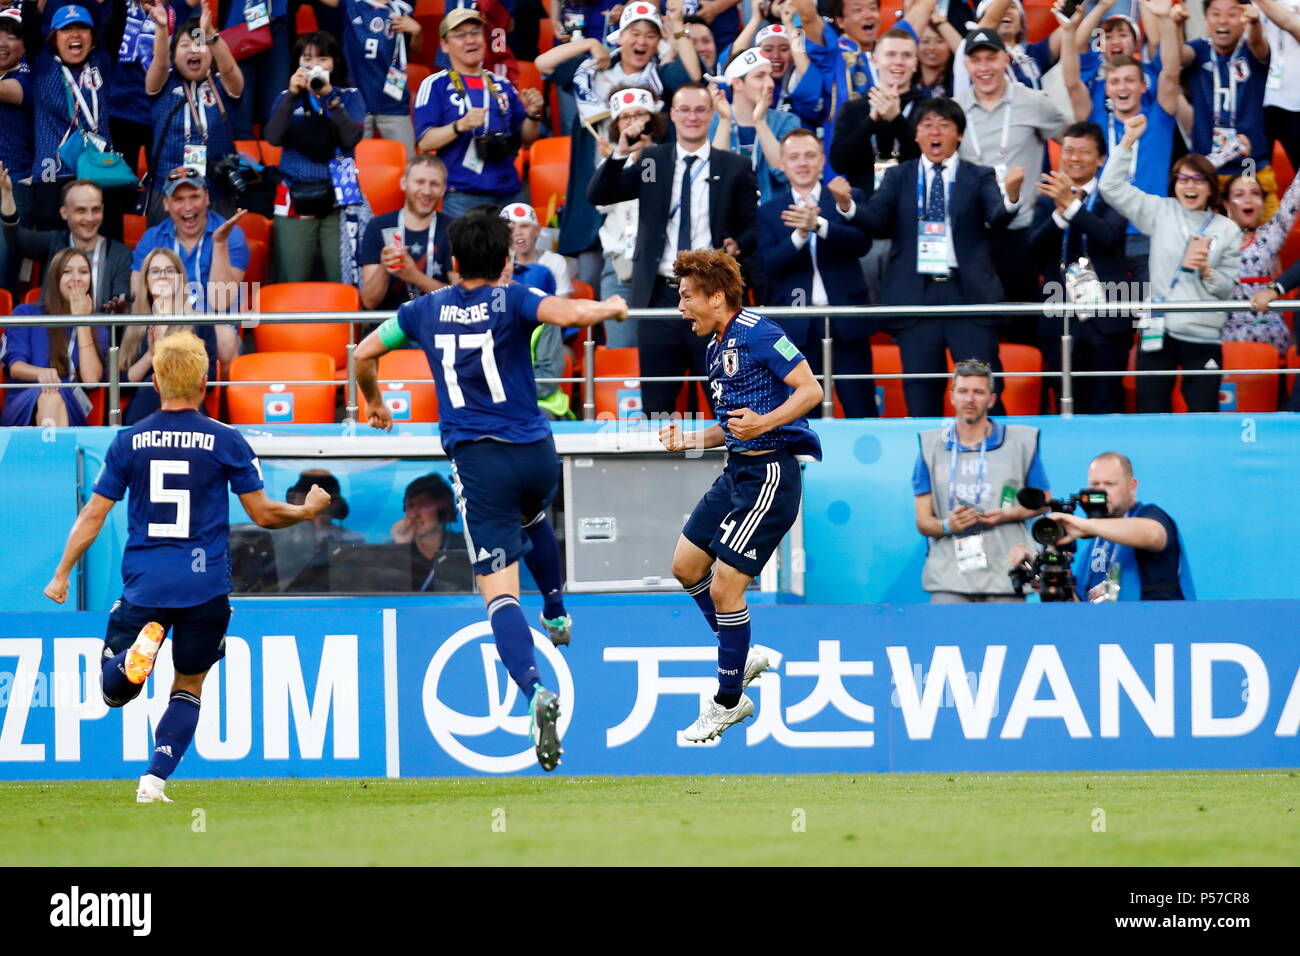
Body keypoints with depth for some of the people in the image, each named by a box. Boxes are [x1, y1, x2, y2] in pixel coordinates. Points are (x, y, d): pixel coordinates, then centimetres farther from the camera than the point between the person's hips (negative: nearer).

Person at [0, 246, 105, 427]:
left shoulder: (96, 327, 19)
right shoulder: (26, 314, 15)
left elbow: (92, 379, 1)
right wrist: (42, 373, -24)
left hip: (72, 411, 1)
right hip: (23, 408, -1)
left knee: (56, 397, -36)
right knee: (48, 394, -38)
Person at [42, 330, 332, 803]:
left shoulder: (128, 441, 3)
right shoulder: (225, 441, -1)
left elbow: (93, 516, 3)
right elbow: (264, 514, 3)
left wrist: (61, 575, 12)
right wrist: (308, 510, 23)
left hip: (142, 585, 0)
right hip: (205, 586, 0)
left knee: (113, 690, 5)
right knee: (188, 687, 15)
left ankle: (136, 655, -29)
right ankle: (155, 779, -1)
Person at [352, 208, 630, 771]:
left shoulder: (426, 310, 7)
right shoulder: (511, 301, -3)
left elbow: (364, 353, 17)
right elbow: (572, 314, -22)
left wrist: (374, 403, 36)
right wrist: (612, 308, 0)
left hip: (477, 461, -1)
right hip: (535, 451, 1)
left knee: (499, 592, -9)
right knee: (533, 518, 39)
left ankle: (535, 690, -30)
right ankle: (557, 614, 53)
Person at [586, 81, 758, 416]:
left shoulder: (734, 168, 5)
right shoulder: (651, 161, 9)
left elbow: (753, 226, 6)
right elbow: (597, 196, 2)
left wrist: (738, 246, -16)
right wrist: (620, 153, -12)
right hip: (660, 296, 2)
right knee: (656, 404, 5)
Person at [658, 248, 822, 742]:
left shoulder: (757, 333, -14)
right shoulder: (716, 348, 15)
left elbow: (811, 390, -18)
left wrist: (762, 423, -29)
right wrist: (689, 439, 12)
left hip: (770, 474, -10)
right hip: (737, 472, 10)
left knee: (725, 585, -8)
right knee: (686, 565, 14)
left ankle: (728, 702, 5)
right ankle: (742, 656, 27)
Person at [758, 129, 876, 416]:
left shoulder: (849, 199, 8)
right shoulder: (768, 212, 8)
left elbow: (862, 243, -8)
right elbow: (768, 264, -5)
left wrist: (819, 226, -23)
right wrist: (799, 235, -22)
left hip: (845, 324, 0)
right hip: (797, 325, 0)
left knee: (861, 412, 0)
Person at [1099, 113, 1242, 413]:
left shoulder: (1227, 229, 7)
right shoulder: (1160, 212, 6)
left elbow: (1229, 287, 7)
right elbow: (1111, 186, 0)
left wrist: (1206, 271, -12)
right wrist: (1128, 141, -5)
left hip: (1203, 335, 0)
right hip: (1158, 330, 0)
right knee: (1150, 414, 0)